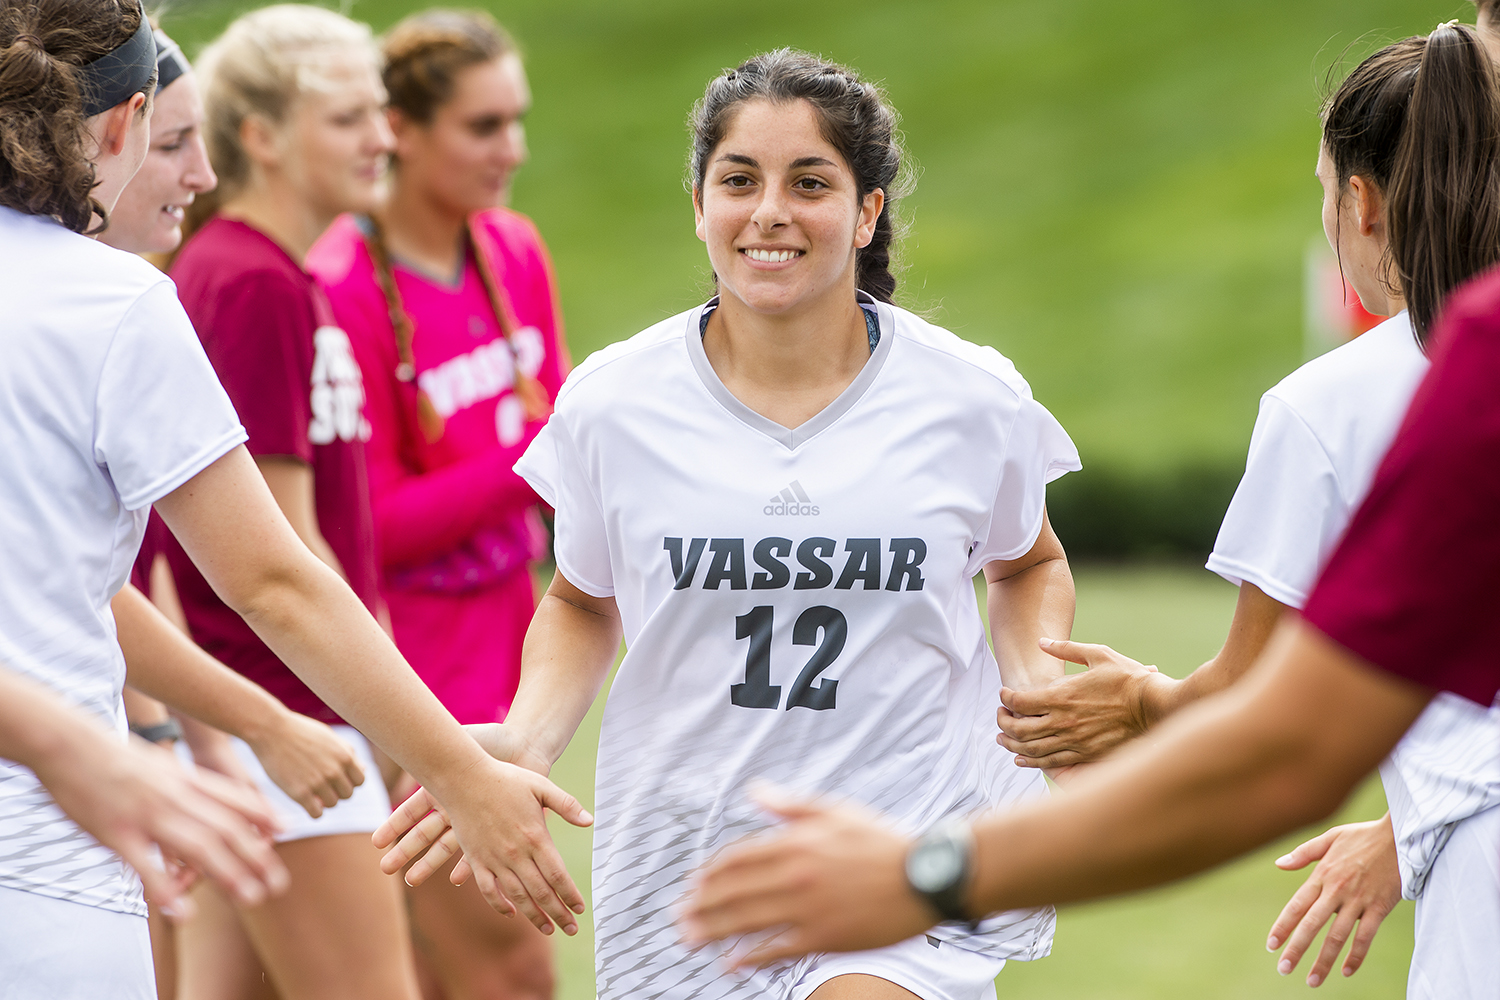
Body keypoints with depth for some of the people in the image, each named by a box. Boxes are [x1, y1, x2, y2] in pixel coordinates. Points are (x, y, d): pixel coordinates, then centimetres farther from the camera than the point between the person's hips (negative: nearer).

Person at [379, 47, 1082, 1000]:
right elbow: (583, 603, 14)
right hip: (685, 858, 2)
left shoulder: (973, 399, -2)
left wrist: (1038, 683, -2)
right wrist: (525, 742, -4)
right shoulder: (612, 403, -2)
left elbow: (1028, 565, 18)